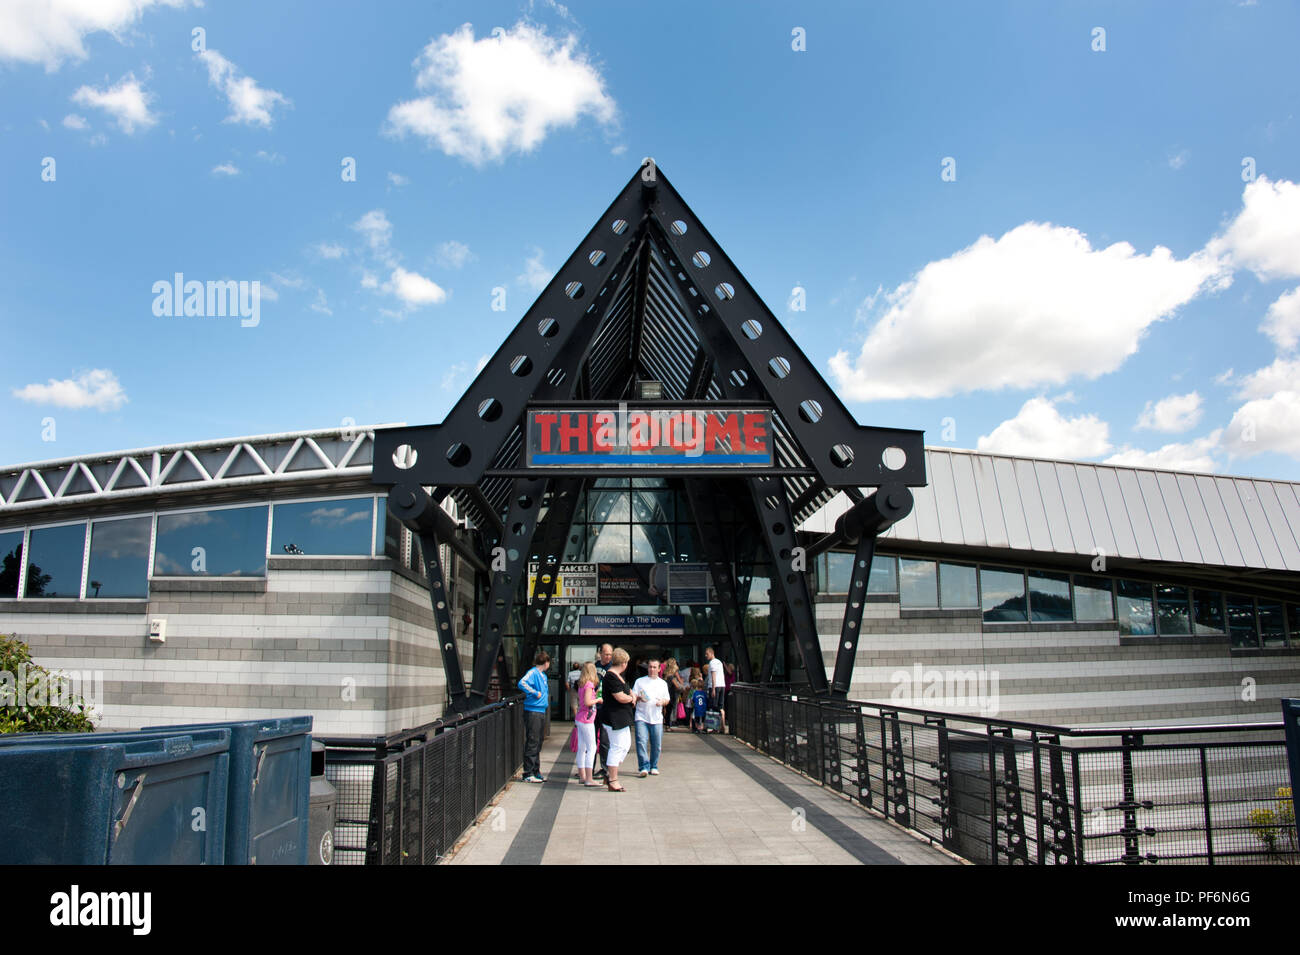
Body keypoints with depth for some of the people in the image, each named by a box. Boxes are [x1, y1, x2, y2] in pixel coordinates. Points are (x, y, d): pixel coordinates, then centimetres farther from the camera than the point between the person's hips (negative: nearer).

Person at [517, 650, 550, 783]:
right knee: (532, 743, -6)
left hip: (541, 712, 9)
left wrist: (546, 700, 12)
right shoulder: (533, 672, -11)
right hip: (532, 711, -9)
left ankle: (536, 772, 21)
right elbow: (522, 683, -28)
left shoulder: (543, 675, 16)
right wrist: (535, 693, -23)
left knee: (538, 744, 14)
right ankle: (528, 774, -1)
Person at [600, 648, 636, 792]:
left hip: (622, 718, 11)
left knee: (626, 745, 17)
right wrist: (631, 698, -5)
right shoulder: (611, 676, -20)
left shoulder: (618, 675, 13)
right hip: (615, 719, -11)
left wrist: (632, 695, 5)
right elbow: (621, 697, -25)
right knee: (617, 747, -4)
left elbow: (628, 689, 27)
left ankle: (610, 775, 24)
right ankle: (612, 781, 4)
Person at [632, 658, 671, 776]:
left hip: (656, 718, 2)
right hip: (641, 717, -2)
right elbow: (633, 695, 6)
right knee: (641, 741, -13)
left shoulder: (663, 683, 15)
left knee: (656, 744, 2)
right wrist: (638, 697, -15)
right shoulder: (640, 681, 10)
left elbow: (668, 699, 16)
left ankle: (653, 766, 16)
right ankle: (644, 767, -12)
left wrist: (662, 701, -6)